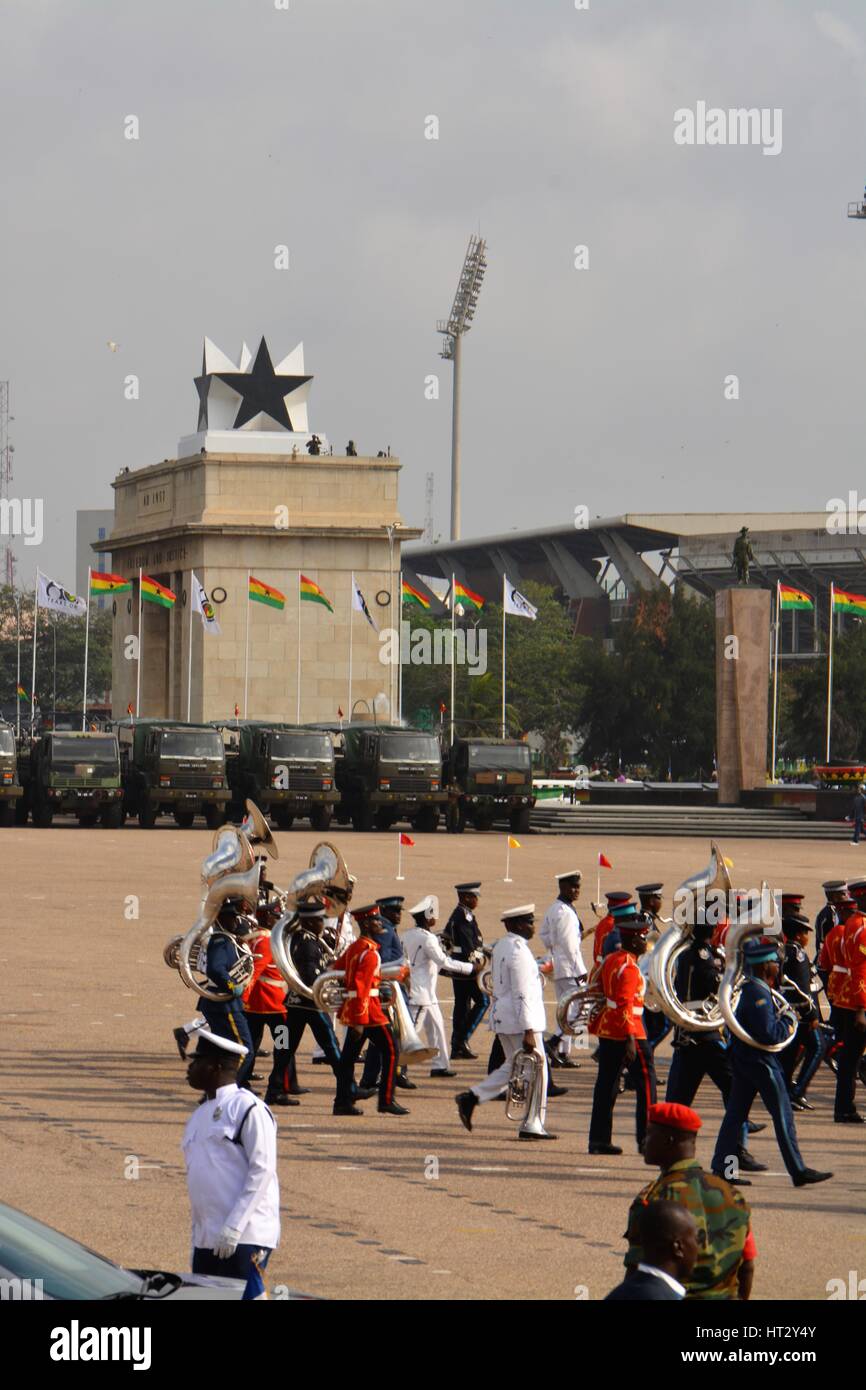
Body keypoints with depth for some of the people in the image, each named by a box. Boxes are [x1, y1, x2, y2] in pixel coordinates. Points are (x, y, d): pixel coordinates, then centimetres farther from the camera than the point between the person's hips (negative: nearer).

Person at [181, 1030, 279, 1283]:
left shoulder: (248, 1108, -7)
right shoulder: (199, 1115, 18)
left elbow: (262, 1170, -13)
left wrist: (233, 1227, -19)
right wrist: (197, 1240, 17)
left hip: (245, 1238, -8)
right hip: (206, 1241, 8)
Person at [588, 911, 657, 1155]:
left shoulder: (609, 960, 10)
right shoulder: (629, 968, -17)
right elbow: (625, 1004, -22)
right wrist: (630, 1039, -23)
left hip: (606, 1031, 9)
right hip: (627, 1031, -9)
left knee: (606, 1084, 9)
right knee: (646, 1082, 0)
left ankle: (599, 1139, 9)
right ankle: (647, 1139, 0)